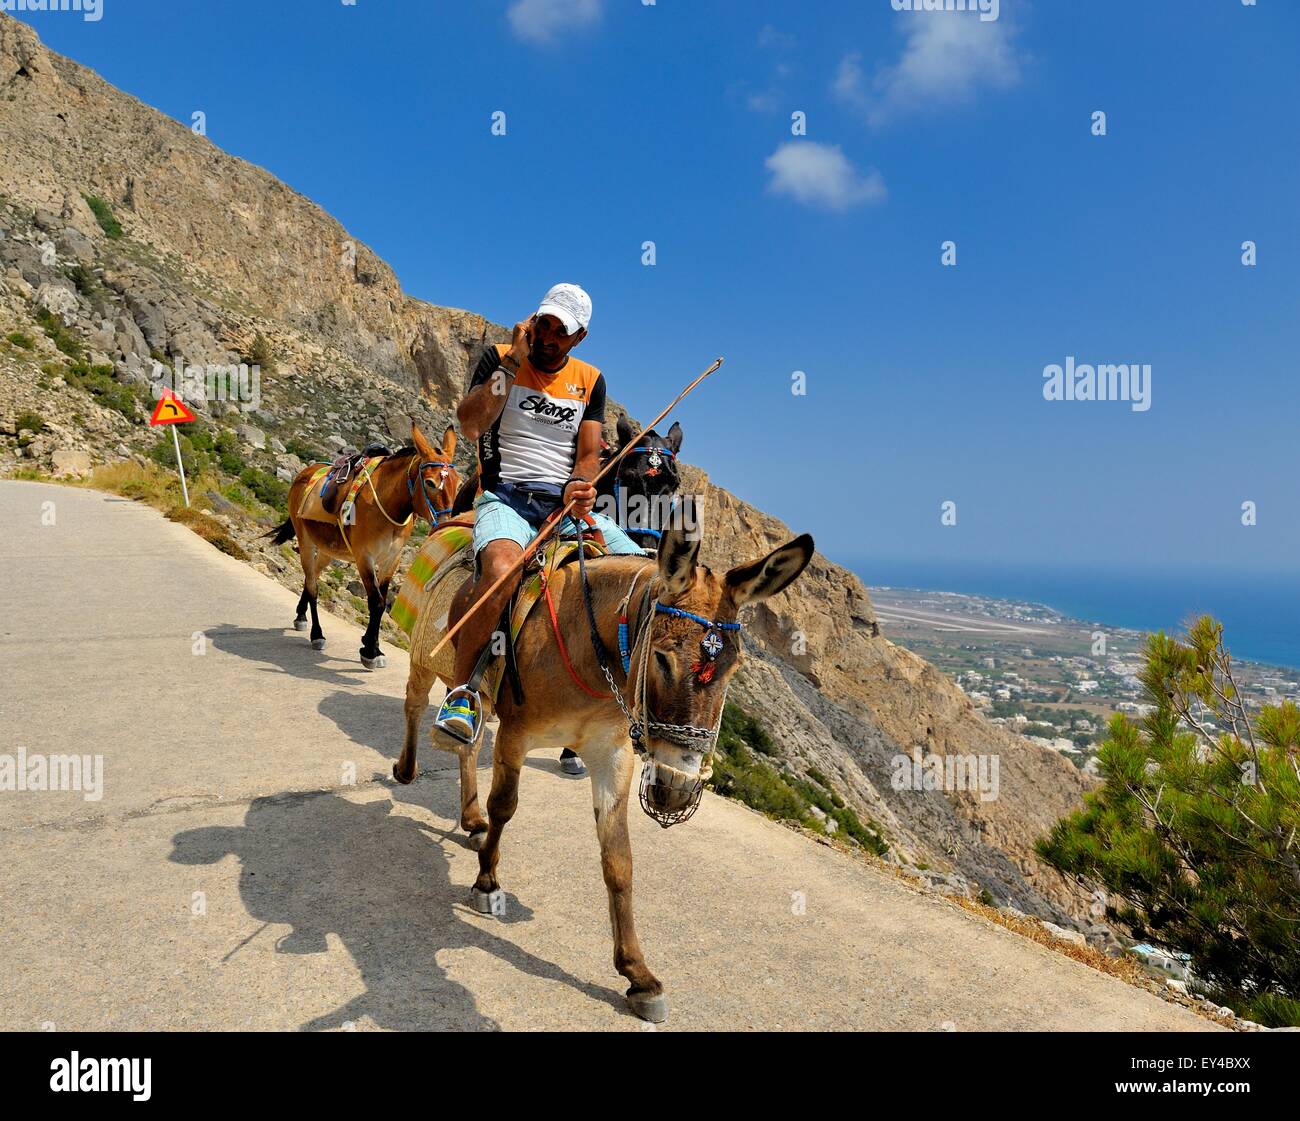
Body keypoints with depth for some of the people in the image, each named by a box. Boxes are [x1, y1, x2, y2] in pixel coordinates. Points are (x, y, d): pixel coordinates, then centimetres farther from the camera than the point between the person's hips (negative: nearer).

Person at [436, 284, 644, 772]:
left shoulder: (590, 380, 15)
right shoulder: (499, 358, 6)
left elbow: (589, 455, 7)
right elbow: (469, 424, -9)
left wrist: (579, 487, -16)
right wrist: (514, 363, -11)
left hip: (568, 504, 4)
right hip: (505, 498, -4)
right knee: (502, 566, -40)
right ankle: (461, 693, -21)